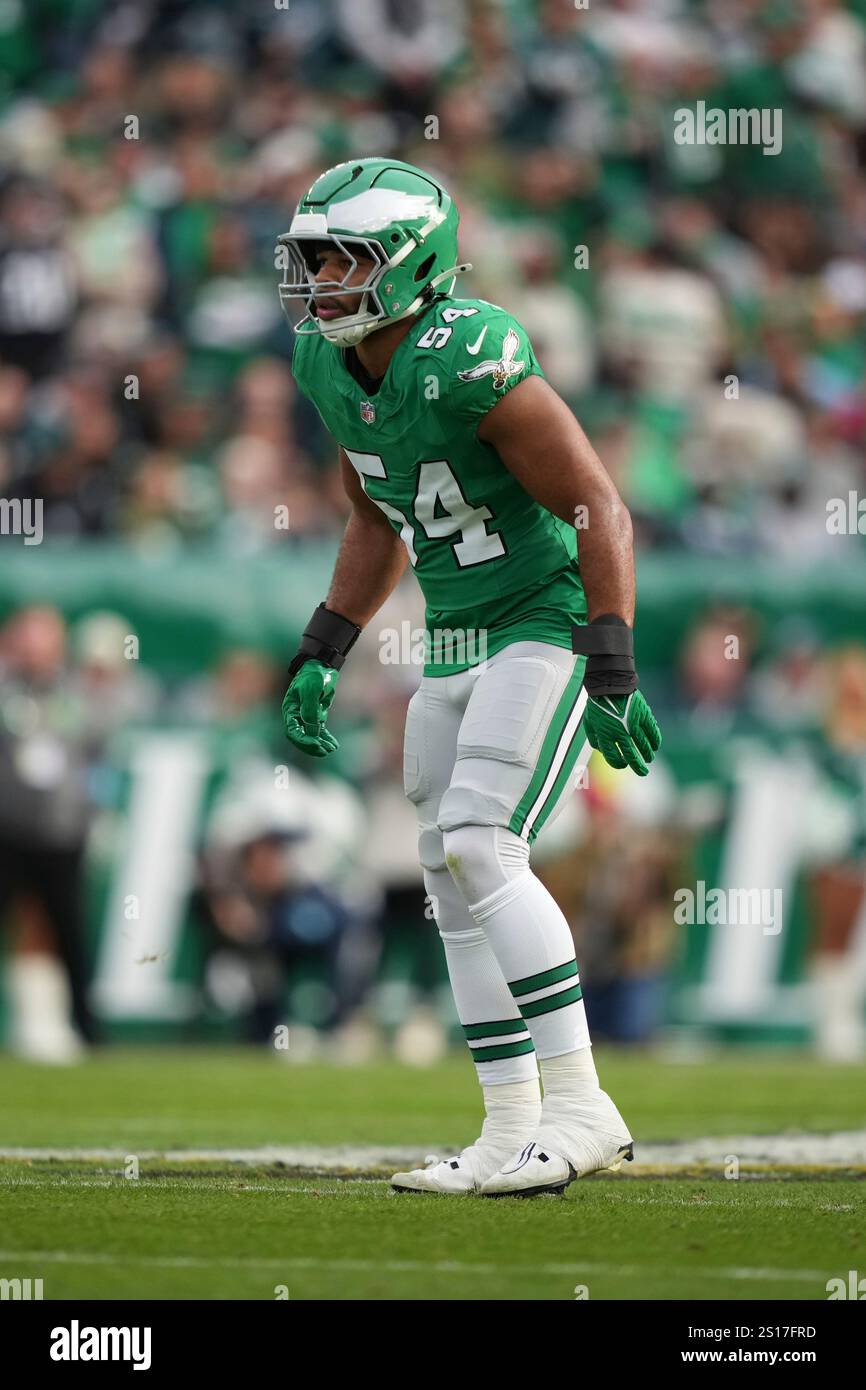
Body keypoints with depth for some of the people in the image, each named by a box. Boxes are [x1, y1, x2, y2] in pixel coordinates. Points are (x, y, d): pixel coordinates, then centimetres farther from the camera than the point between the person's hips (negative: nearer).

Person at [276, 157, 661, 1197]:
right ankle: (512, 1132, 14)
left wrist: (610, 673, -23)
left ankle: (579, 1104, -14)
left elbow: (599, 509, -19)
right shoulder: (327, 367, 2)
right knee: (453, 877, 7)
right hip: (456, 644, 9)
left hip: (548, 625, -9)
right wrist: (320, 659, 14)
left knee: (477, 844, -19)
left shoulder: (471, 361, -24)